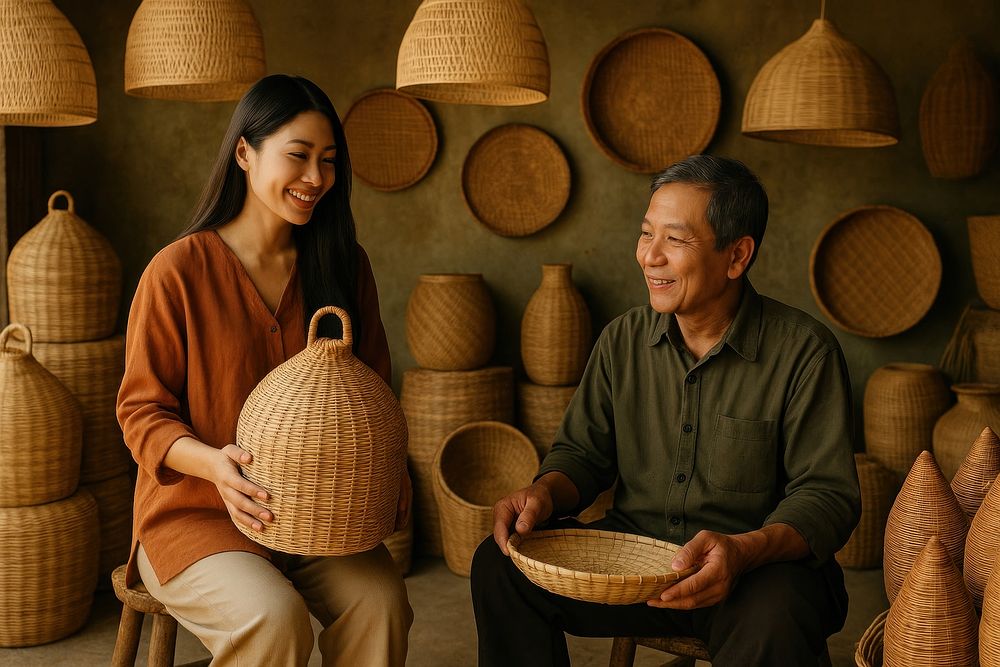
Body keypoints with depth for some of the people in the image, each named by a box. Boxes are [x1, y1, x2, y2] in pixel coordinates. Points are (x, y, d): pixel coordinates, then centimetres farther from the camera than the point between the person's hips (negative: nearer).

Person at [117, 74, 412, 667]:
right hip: (195, 513, -3)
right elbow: (141, 410, -4)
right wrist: (213, 462, -24)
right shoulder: (179, 271, -8)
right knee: (274, 619, -30)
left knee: (381, 602, -24)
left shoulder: (344, 264, 5)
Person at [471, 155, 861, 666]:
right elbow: (582, 453, 12)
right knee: (498, 564, -15)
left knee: (773, 616, -38)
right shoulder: (624, 339, 5)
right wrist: (545, 492, -13)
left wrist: (745, 549, -31)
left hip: (758, 566, -4)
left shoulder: (805, 351, -9)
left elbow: (828, 494, -11)